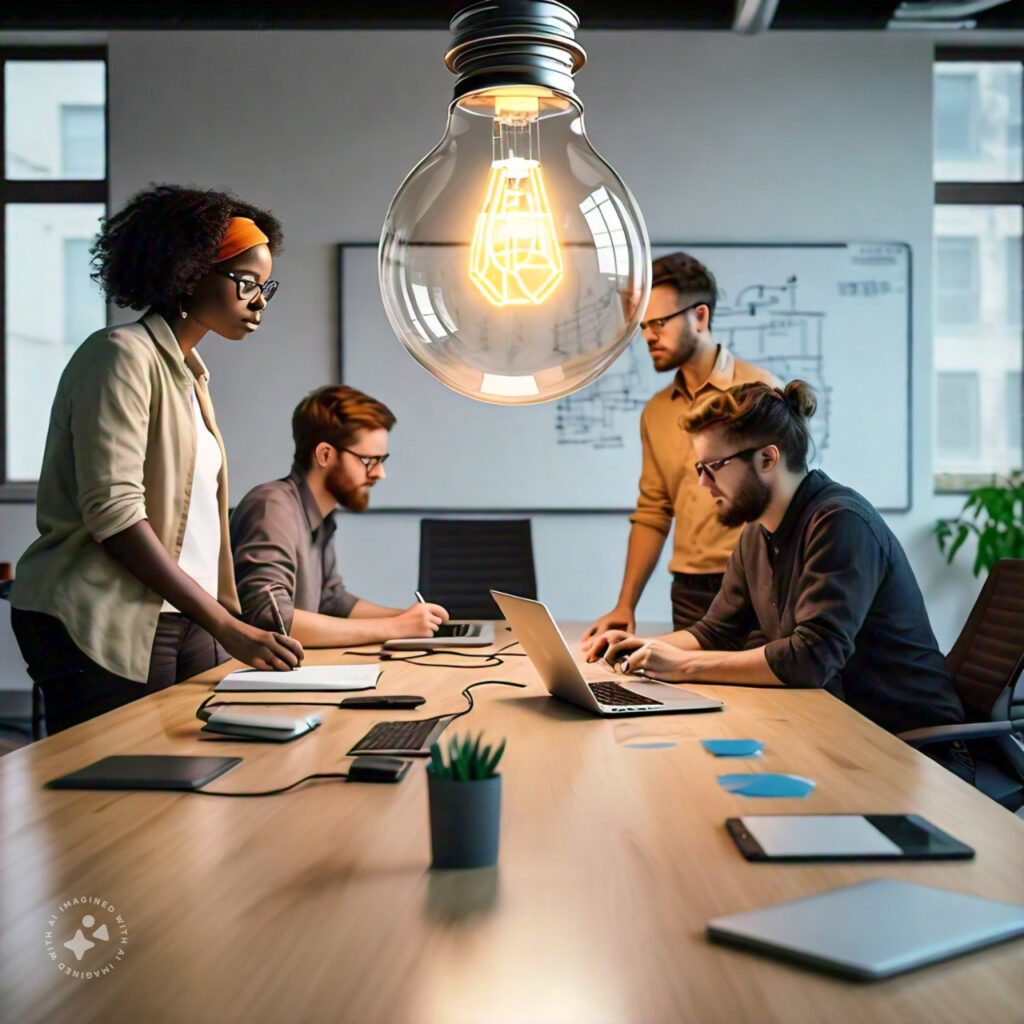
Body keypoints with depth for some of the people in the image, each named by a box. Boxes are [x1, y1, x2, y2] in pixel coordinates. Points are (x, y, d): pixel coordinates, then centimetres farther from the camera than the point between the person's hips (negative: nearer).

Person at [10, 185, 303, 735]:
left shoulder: (189, 373, 19)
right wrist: (229, 629, -20)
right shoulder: (122, 355, -8)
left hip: (182, 623, 8)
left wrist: (234, 623, 8)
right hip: (104, 628, -8)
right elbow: (114, 513, -18)